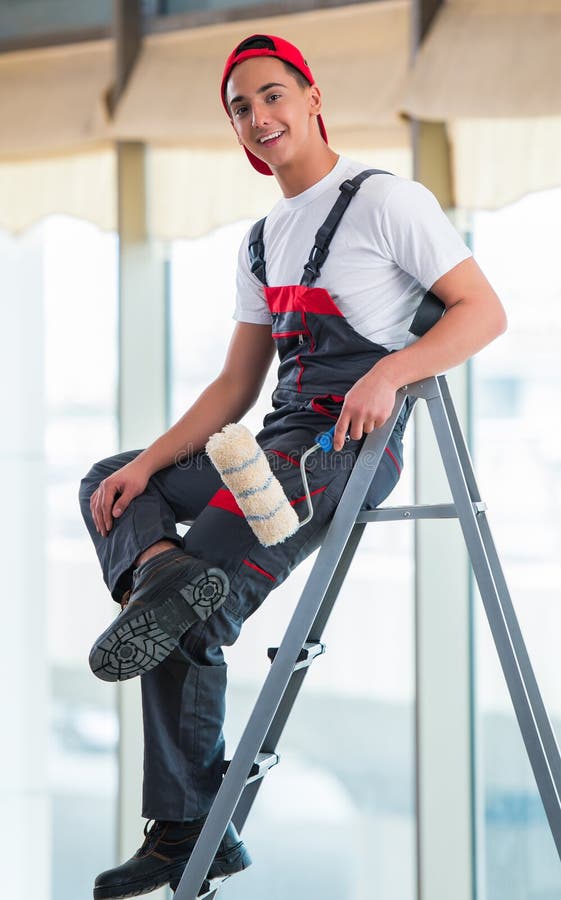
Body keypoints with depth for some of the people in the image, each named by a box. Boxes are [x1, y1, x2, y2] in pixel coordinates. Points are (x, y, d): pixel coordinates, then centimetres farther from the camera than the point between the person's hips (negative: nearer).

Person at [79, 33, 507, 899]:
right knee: (110, 485, 1)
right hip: (278, 440, 9)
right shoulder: (263, 243, 21)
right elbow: (234, 388, 20)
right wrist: (148, 465, 4)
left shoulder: (386, 200, -3)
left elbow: (484, 311, -10)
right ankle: (160, 569, -20)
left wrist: (388, 372, -26)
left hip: (355, 442, -9)